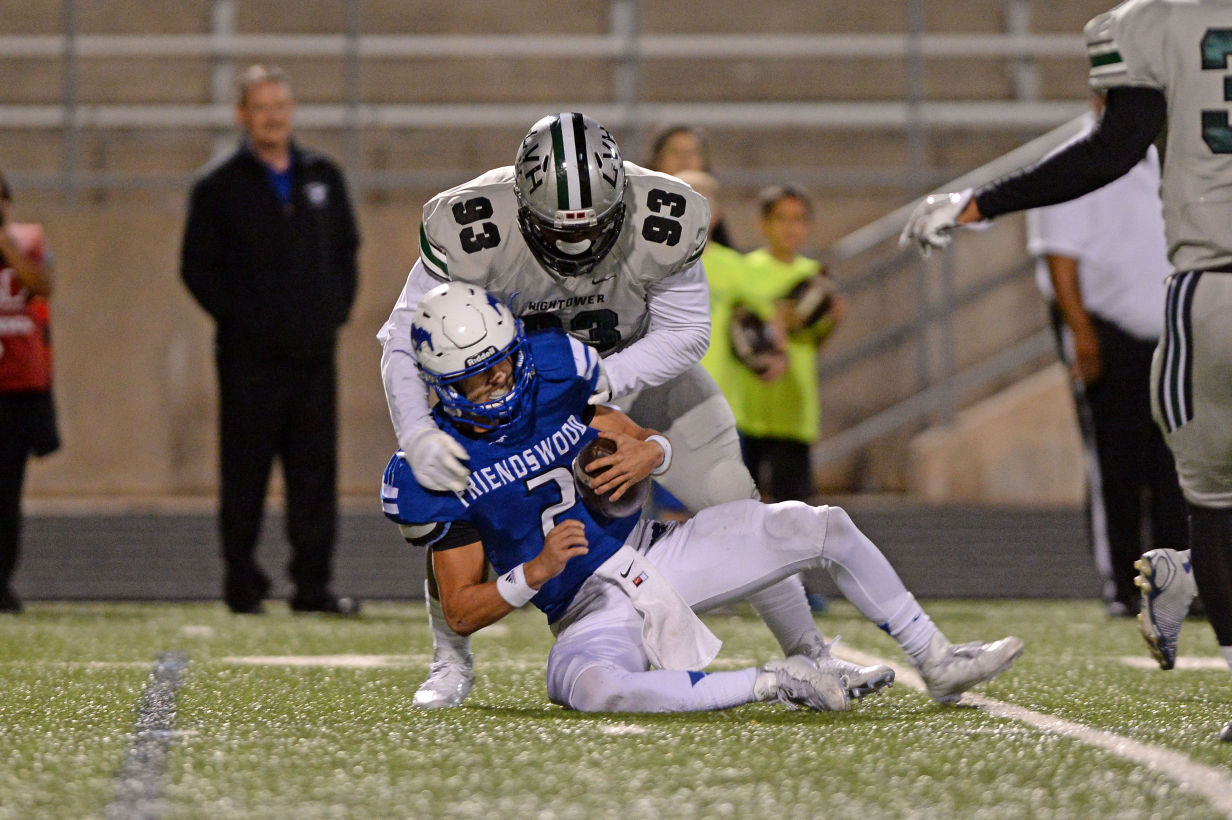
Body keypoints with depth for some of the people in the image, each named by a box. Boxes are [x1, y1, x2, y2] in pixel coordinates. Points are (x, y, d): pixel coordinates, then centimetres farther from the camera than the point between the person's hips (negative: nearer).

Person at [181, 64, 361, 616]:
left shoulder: (323, 178, 13)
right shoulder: (218, 187, 1)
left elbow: (346, 252, 20)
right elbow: (197, 266, 0)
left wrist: (335, 313, 8)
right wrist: (238, 319, -8)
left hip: (314, 352, 4)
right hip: (250, 358, -4)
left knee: (315, 472, 2)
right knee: (245, 476, -2)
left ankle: (313, 585, 6)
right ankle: (243, 586, 4)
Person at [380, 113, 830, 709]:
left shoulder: (662, 226, -32)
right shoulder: (472, 231, -36)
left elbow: (685, 334, -20)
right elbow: (407, 337, -29)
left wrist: (607, 376, -37)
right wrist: (417, 434, -44)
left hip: (636, 363, 1)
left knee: (730, 501, -6)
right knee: (454, 491, -18)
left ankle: (807, 653, 12)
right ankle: (450, 659, 6)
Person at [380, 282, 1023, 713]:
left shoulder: (554, 373, -3)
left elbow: (639, 440, 9)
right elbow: (460, 611, -11)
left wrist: (645, 456, -16)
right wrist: (534, 573, -28)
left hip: (651, 549, 5)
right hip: (590, 610, -5)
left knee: (824, 528, -3)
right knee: (587, 687, -41)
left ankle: (938, 664, 12)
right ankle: (782, 683, -31)